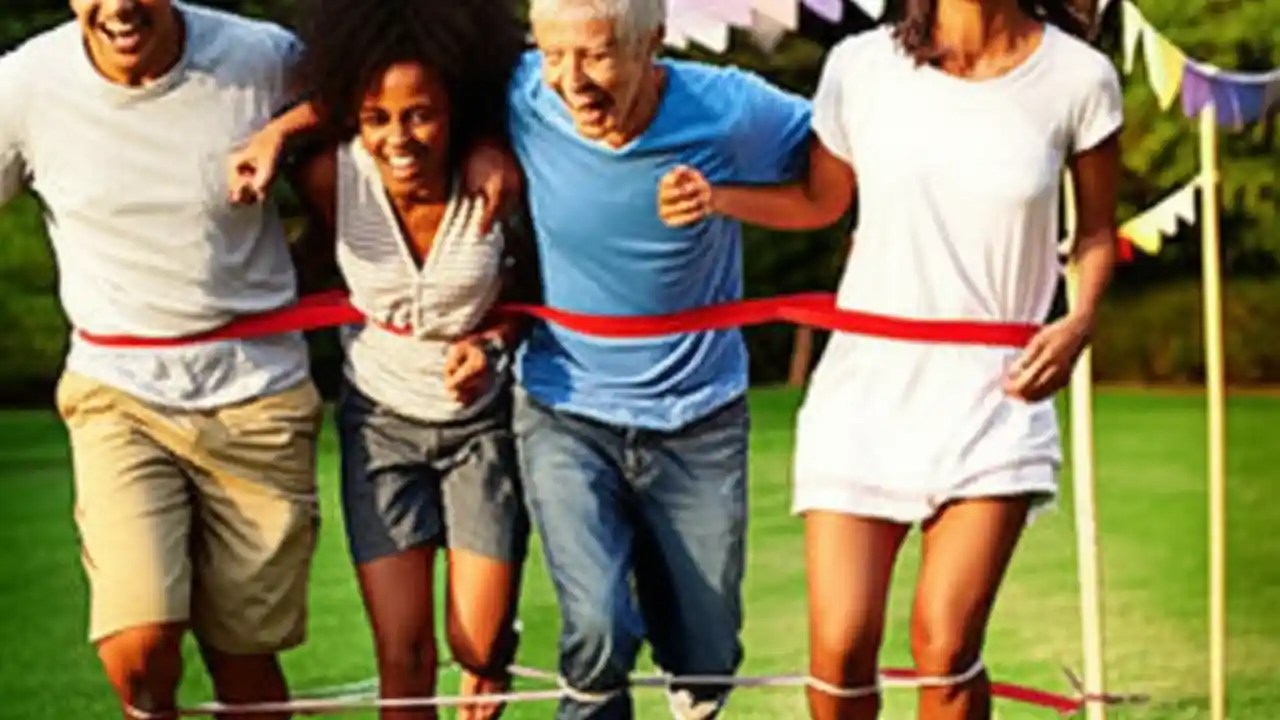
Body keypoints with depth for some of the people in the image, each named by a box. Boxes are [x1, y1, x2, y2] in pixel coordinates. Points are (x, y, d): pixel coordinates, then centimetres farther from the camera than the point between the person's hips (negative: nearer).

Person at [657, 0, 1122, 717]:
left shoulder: (1077, 79, -5)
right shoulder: (862, 67, -2)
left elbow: (1097, 229, 10)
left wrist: (1079, 321, -9)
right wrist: (715, 197, -2)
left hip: (995, 396, -1)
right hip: (866, 388, 2)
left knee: (945, 645, -12)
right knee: (840, 649, -4)